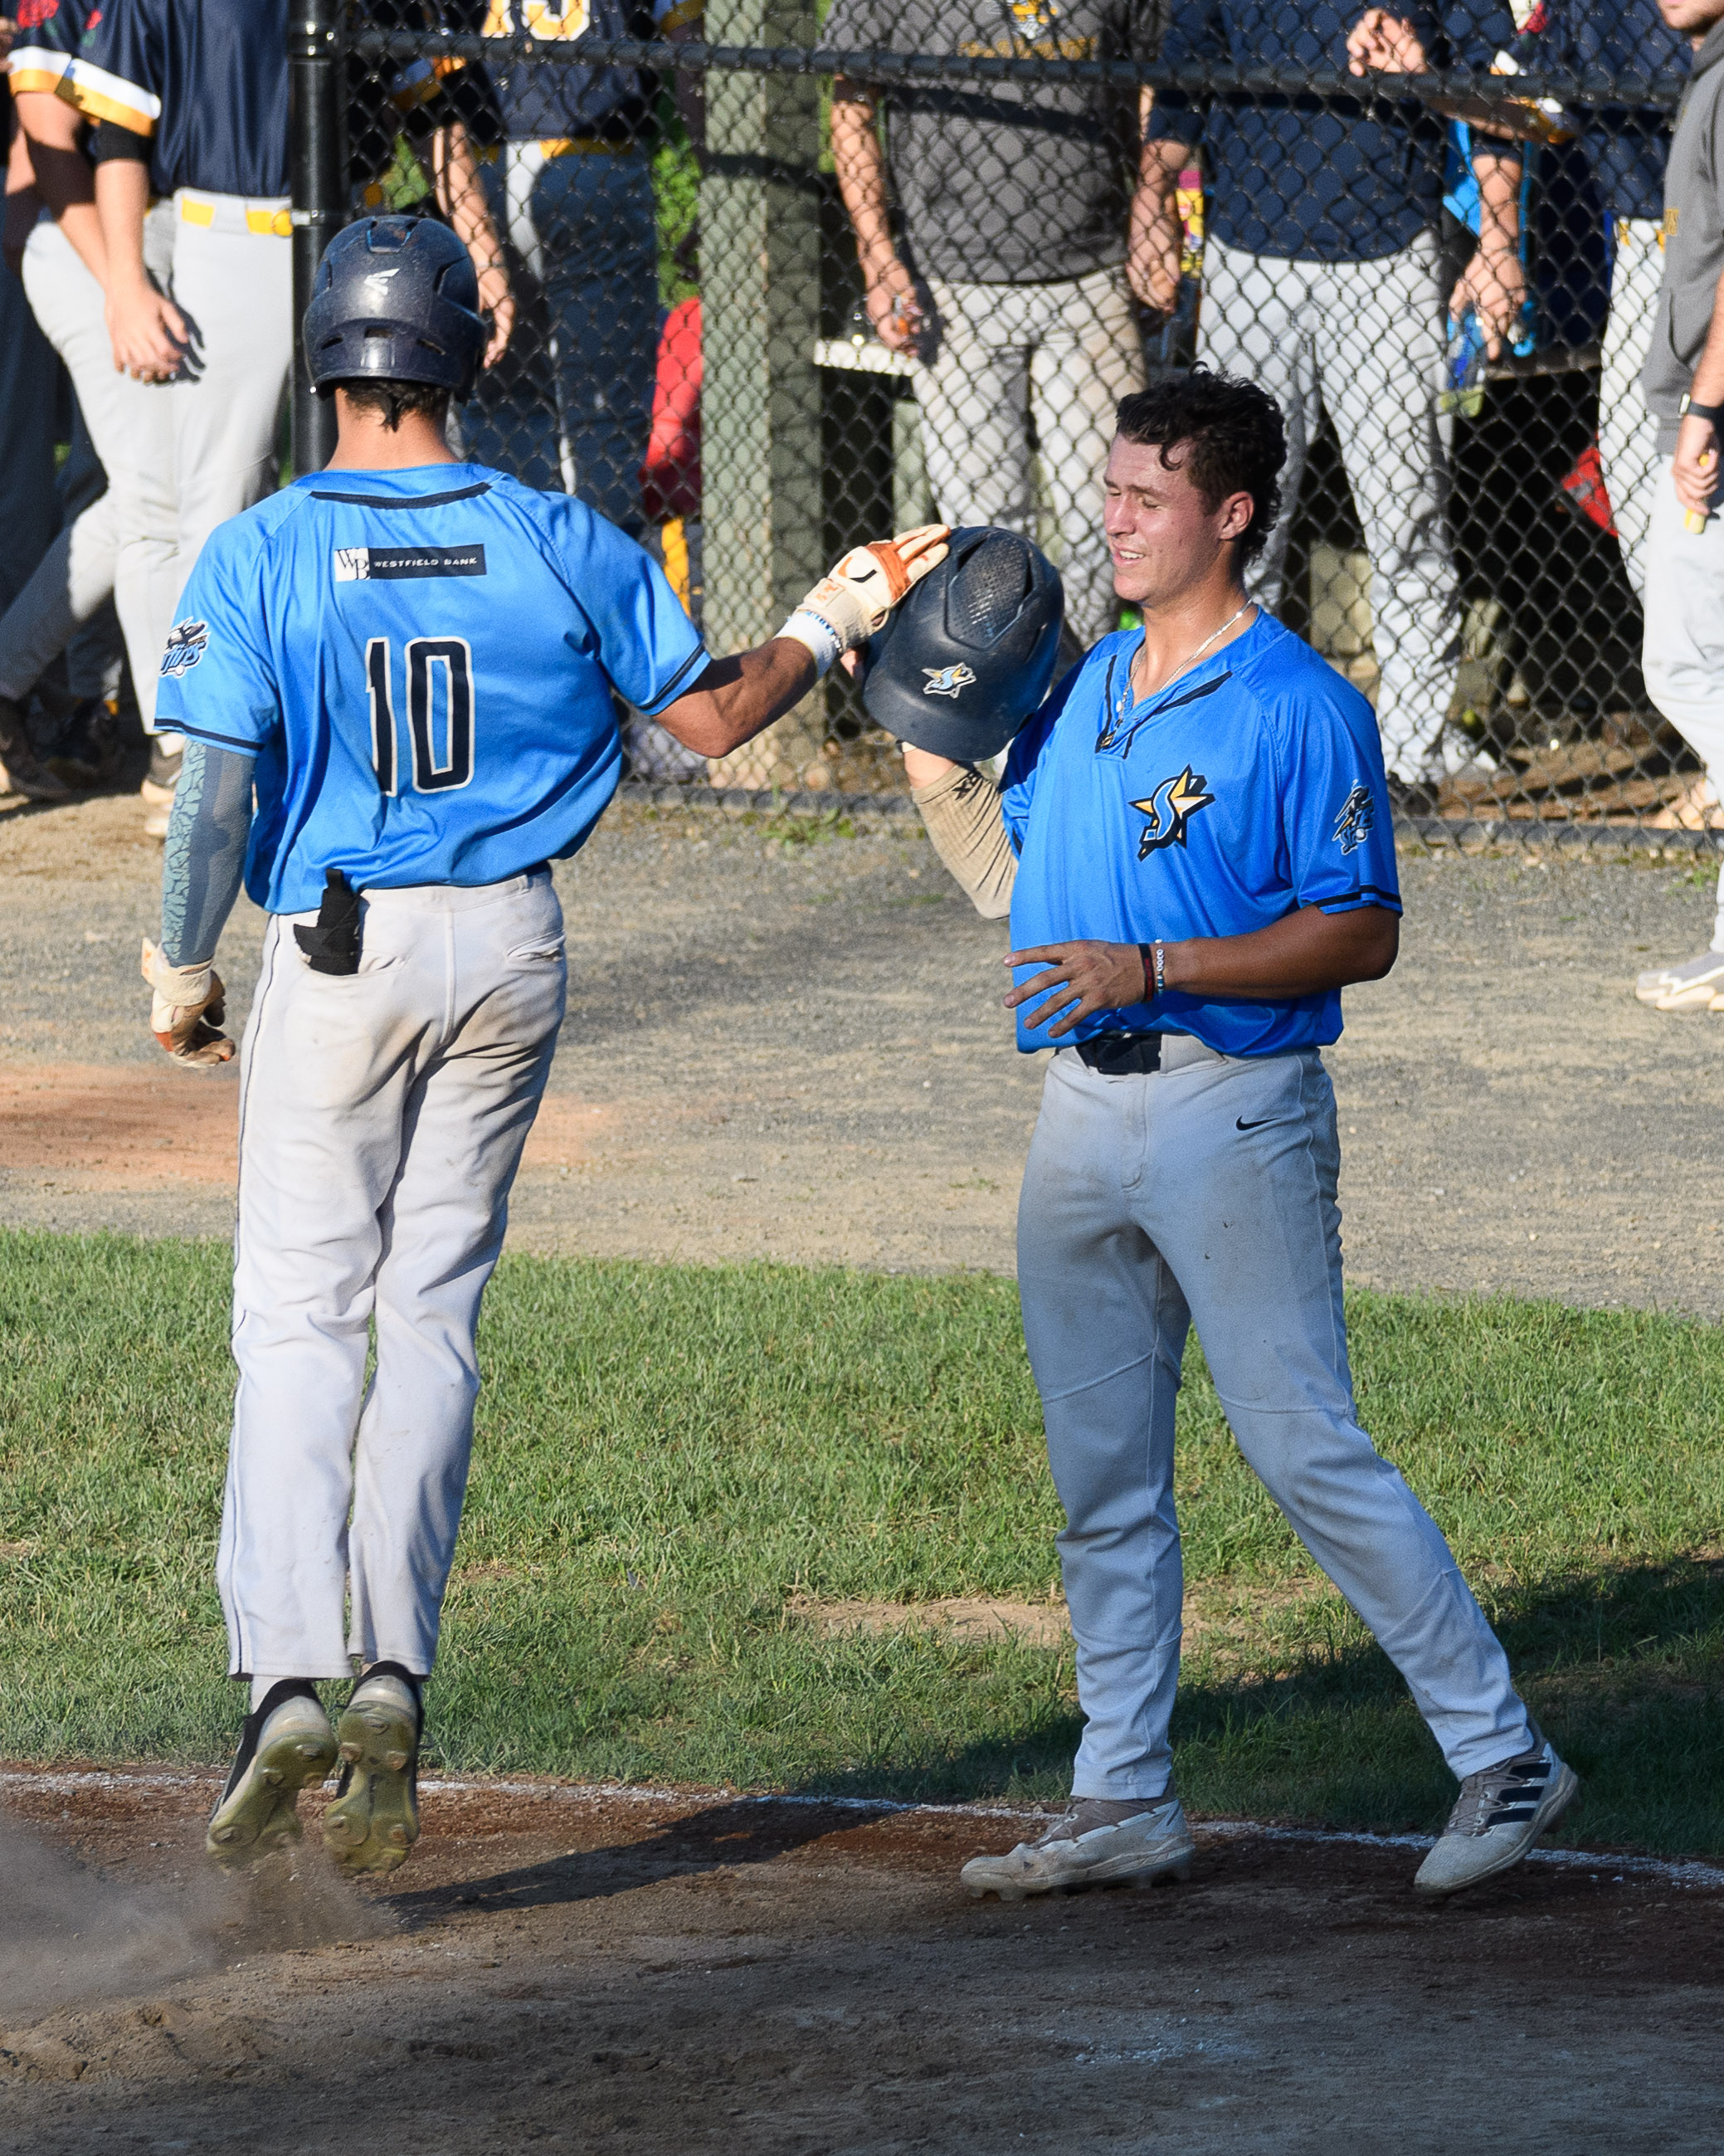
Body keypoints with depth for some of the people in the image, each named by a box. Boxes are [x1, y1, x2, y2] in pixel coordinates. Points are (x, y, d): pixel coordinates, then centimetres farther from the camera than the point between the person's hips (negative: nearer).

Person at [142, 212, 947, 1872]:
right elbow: (711, 716, 6)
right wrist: (836, 619, 22)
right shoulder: (558, 542, -2)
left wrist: (179, 969, 1)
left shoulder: (261, 553, -9)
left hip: (337, 954, -2)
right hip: (510, 948, 2)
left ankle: (287, 1679, -13)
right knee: (433, 1313, 10)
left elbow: (215, 790, -12)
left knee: (298, 1314, 2)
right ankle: (394, 1677, 3)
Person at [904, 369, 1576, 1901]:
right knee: (1102, 1475, 10)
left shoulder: (1300, 710, -10)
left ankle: (1502, 1754, -3)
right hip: (1084, 1112, 8)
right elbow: (1008, 869, 23)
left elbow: (1361, 936, -14)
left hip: (1234, 1107, -8)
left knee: (1306, 1451, -10)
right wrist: (923, 740, 11)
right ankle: (1123, 1801, 18)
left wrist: (1152, 970, -21)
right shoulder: (1090, 690, 14)